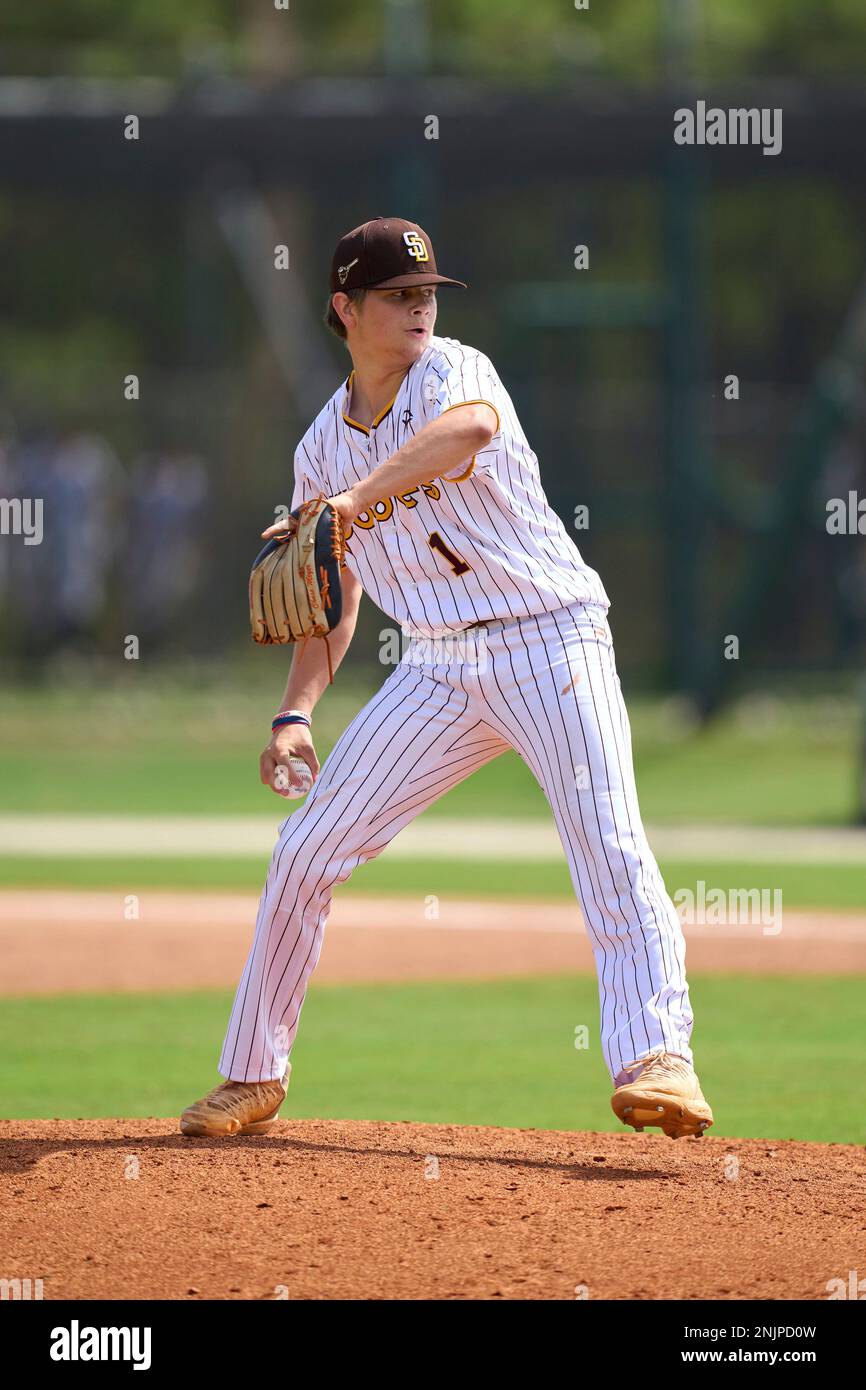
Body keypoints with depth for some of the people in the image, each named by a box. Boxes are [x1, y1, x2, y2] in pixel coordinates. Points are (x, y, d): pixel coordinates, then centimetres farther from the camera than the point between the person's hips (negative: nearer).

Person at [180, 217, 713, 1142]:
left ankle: (654, 1056, -29)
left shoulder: (452, 372, -9)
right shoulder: (323, 448, 9)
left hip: (548, 641, -5)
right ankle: (253, 1079, 15)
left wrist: (356, 498, -49)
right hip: (437, 667, 6)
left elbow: (473, 426, -36)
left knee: (610, 847, -23)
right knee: (305, 850, 2)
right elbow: (335, 600, 17)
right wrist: (295, 713, 2)